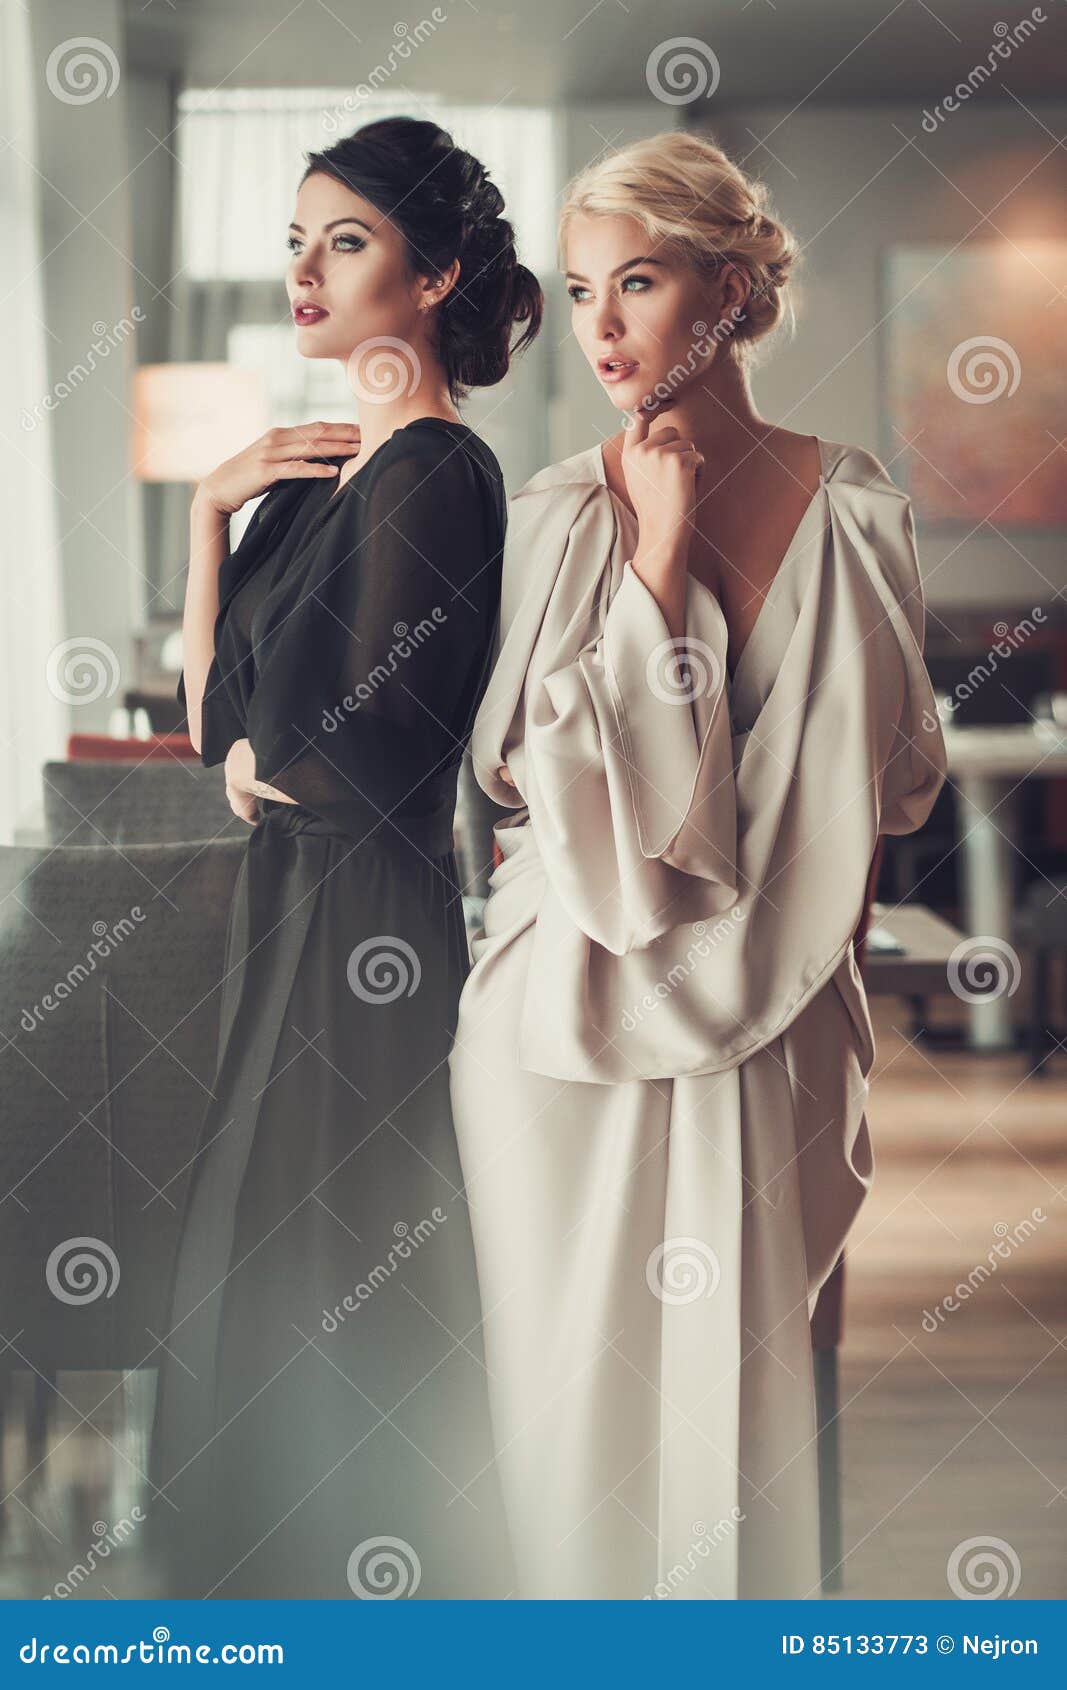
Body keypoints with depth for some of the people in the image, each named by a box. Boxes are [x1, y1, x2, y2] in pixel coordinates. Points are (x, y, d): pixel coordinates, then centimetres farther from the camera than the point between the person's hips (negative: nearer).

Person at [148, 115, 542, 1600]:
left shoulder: (433, 473, -16)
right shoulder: (329, 465, 12)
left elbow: (368, 758, -22)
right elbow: (217, 711, 11)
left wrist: (265, 769, -2)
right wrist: (213, 505, 2)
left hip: (364, 927, -10)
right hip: (294, 917, 10)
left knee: (333, 1297, -1)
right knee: (269, 1290, 16)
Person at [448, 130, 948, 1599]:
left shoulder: (853, 510, 0)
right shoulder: (565, 514, -3)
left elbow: (893, 776, 10)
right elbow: (542, 777, -9)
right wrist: (658, 558, -11)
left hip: (771, 1012, 1)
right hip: (580, 1006, -1)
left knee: (753, 1363, 7)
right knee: (581, 1357, 4)